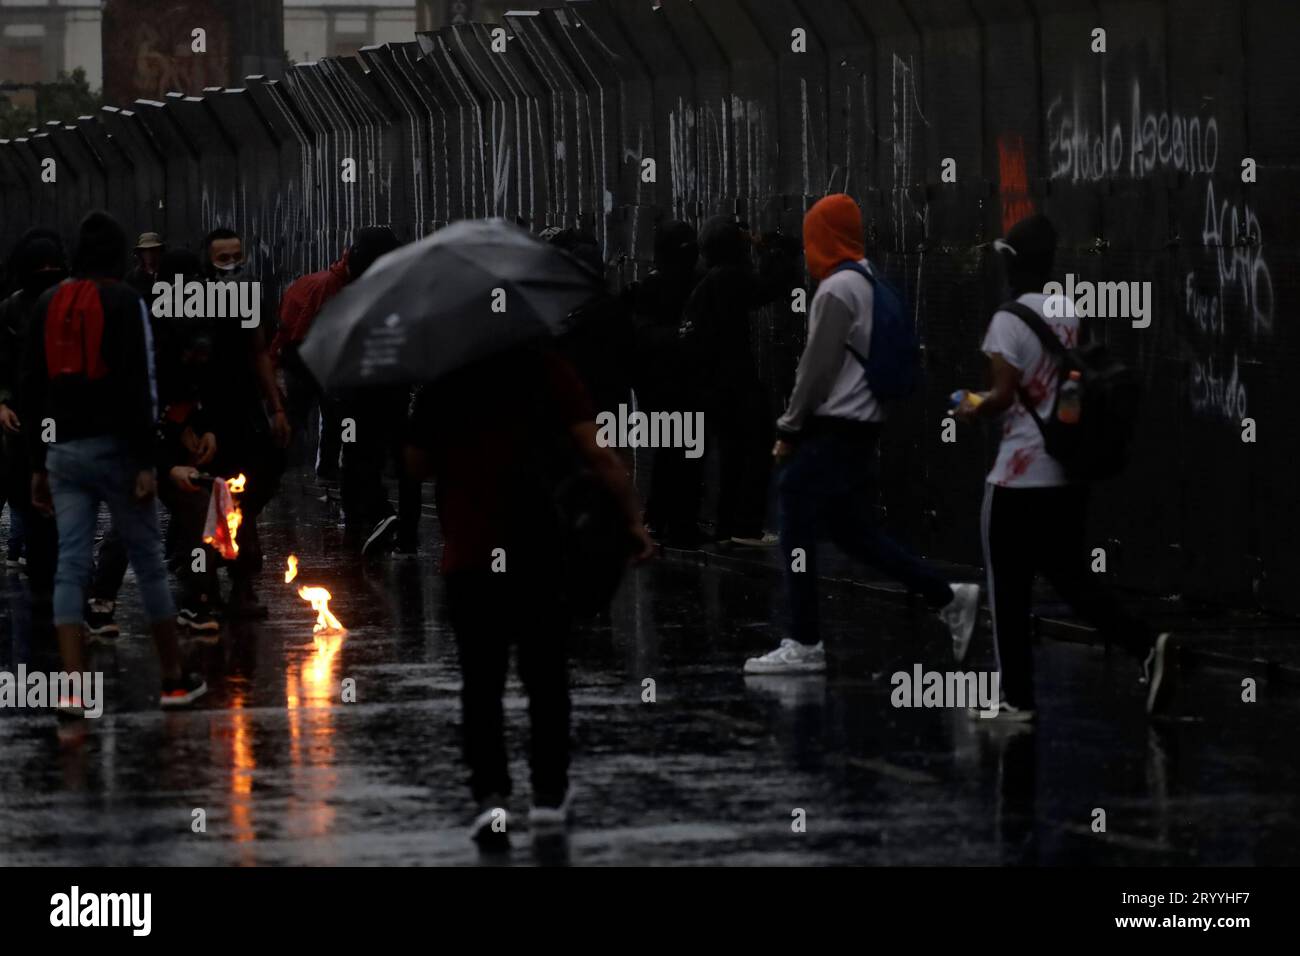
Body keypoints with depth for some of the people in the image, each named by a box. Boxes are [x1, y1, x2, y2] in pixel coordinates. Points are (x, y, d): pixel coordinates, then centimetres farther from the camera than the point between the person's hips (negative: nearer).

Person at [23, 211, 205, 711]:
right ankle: (174, 679, 10)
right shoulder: (124, 301, -6)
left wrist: (38, 464, 17)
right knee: (148, 560, 5)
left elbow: (32, 387, 13)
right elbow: (138, 385, -14)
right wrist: (146, 461, -14)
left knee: (70, 566, 1)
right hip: (113, 446, -5)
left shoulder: (47, 304, 11)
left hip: (61, 450, 5)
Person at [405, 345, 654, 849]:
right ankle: (549, 791, 22)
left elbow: (416, 462, 10)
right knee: (545, 675, 15)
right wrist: (634, 518, -6)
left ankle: (489, 792, -13)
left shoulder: (440, 379, 2)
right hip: (536, 552, -1)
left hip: (467, 556, 1)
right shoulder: (545, 368, -5)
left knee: (481, 683, 4)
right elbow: (595, 451, -12)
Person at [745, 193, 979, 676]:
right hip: (863, 428, 9)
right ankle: (948, 597, 11)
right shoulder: (873, 283, 13)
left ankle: (804, 645, -1)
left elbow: (818, 368, -16)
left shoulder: (837, 290, -14)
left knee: (797, 530, -3)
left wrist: (789, 429, -8)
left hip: (829, 433, -9)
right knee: (855, 530, 15)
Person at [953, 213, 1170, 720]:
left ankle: (1017, 696, 9)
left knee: (1009, 587, 5)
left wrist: (973, 410, 4)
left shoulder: (1010, 320, -13)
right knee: (1072, 576, 14)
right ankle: (1145, 643, -5)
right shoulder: (1073, 315, 7)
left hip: (1019, 476, -7)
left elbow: (1004, 396, -17)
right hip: (1070, 473, 7)